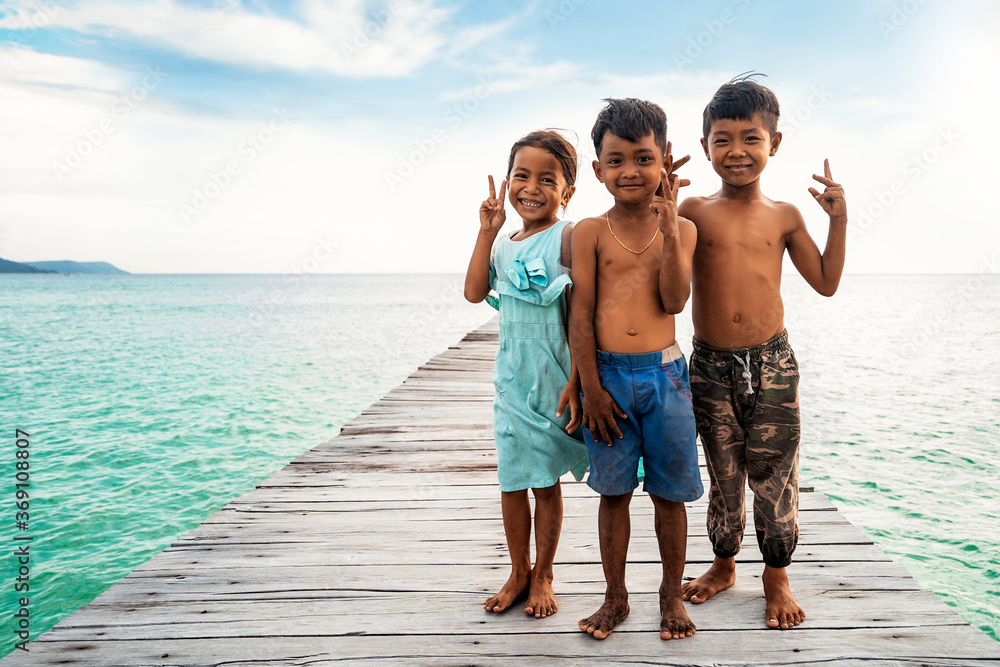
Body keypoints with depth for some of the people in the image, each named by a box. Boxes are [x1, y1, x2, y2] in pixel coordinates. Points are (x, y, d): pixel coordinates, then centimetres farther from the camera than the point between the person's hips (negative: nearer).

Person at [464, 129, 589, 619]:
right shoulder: (504, 243, 10)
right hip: (511, 380, 5)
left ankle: (543, 575, 26)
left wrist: (575, 381, -18)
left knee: (546, 482, 7)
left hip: (553, 380, -5)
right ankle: (518, 570, 29)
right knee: (511, 480, 11)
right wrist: (487, 231, -3)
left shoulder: (568, 238, -9)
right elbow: (474, 293, -1)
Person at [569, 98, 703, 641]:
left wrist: (668, 228, -15)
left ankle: (672, 593, 30)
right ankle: (615, 596, 27)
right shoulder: (590, 232, 0)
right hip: (607, 374, 0)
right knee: (613, 491, 11)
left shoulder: (679, 228, 4)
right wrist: (590, 387, -5)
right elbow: (581, 314, -2)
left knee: (668, 492, 10)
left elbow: (674, 300, -9)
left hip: (663, 374, 1)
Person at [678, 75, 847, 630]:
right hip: (709, 365, 0)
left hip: (772, 362, 1)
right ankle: (723, 564, 34)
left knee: (773, 473, 6)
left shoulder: (784, 216, 5)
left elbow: (826, 283, 11)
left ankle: (776, 575, 26)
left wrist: (838, 219, 2)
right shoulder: (693, 211, 0)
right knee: (723, 475, 13)